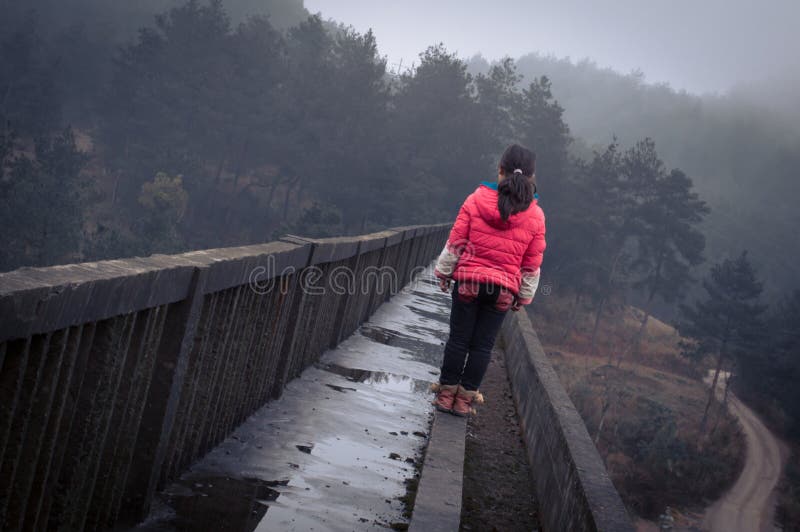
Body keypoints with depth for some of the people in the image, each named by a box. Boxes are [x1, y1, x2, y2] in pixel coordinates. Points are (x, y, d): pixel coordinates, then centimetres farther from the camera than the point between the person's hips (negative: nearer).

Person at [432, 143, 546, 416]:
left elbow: (455, 242, -4)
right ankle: (465, 398, 15)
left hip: (468, 280, -1)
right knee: (483, 345, 10)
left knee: (458, 339, 10)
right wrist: (524, 296, 13)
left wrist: (444, 272, 7)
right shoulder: (536, 216, -3)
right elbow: (532, 265, 2)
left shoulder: (476, 200, -8)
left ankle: (446, 394, 16)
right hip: (503, 288, 1)